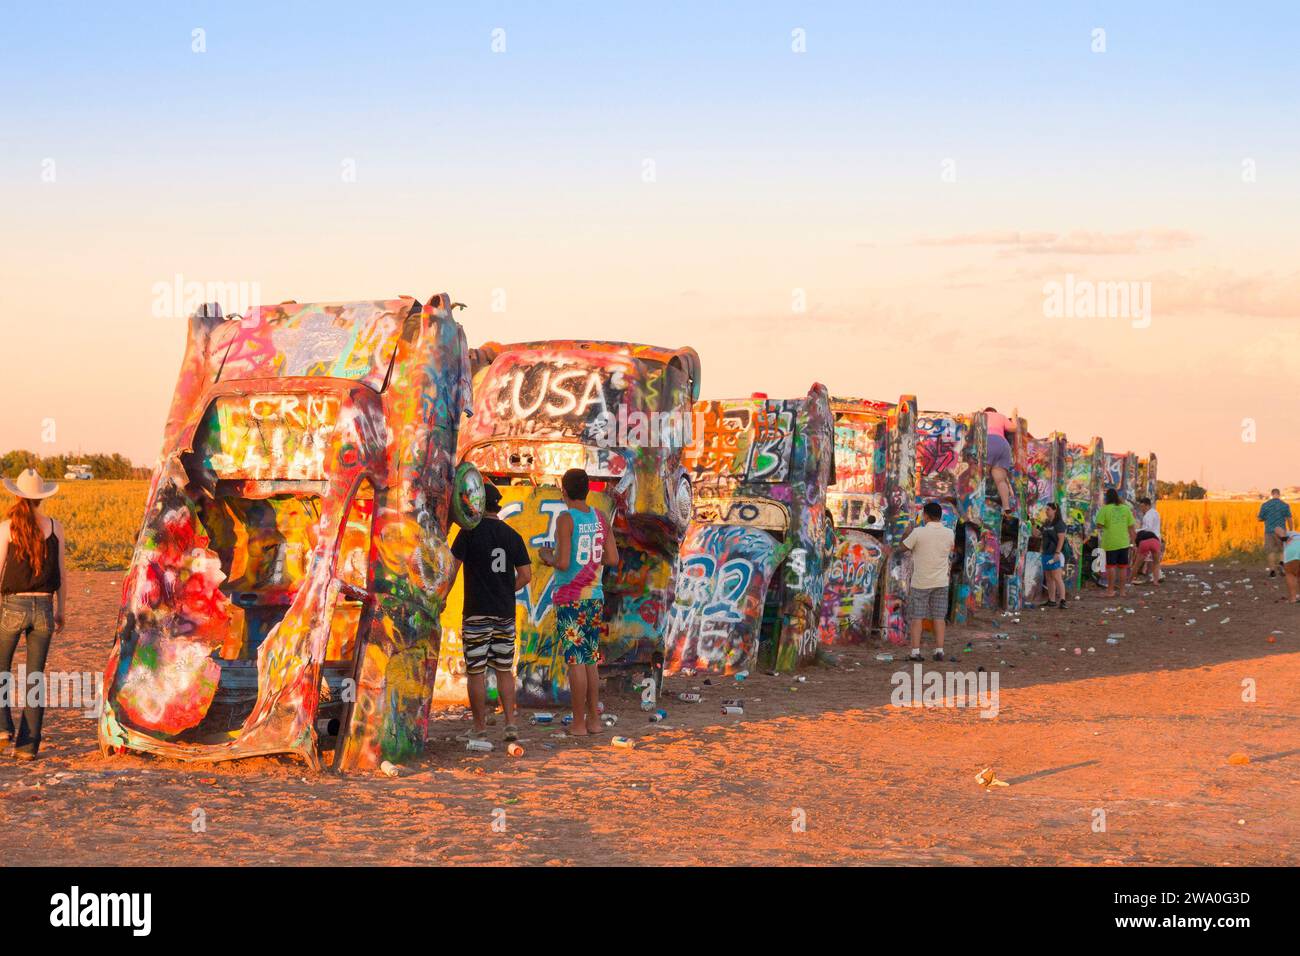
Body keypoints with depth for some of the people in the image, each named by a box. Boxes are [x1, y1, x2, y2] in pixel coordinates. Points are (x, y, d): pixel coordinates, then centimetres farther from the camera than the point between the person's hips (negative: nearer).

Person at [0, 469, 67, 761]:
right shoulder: (55, 528, 1)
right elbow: (62, 574, 4)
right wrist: (61, 611, 14)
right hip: (43, 606, 2)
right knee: (35, 677, 8)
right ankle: (28, 745, 6)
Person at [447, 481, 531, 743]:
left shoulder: (470, 531, -5)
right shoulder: (513, 535, 7)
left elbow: (452, 568, -8)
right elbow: (525, 575, 6)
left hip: (477, 612, -4)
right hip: (505, 613, 4)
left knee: (476, 672, 1)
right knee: (504, 670, 11)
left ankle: (479, 727, 4)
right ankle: (510, 723, 4)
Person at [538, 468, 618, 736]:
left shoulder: (566, 519, -13)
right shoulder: (600, 517, 7)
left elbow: (563, 563, -18)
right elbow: (613, 558, 7)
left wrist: (547, 557, 3)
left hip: (570, 599, -6)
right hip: (594, 596, 6)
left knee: (575, 661, -3)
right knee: (590, 660, 13)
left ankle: (579, 724, -1)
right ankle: (594, 720, 14)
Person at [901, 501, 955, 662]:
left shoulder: (918, 532, -14)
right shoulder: (949, 533, -2)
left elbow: (904, 547, -3)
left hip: (920, 582, -3)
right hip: (940, 582, 3)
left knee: (917, 617, 4)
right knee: (939, 617, 8)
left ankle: (915, 651, 0)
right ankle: (939, 650, 5)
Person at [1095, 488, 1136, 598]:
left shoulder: (1105, 509, -8)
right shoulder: (1126, 508, 3)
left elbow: (1099, 525, -11)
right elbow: (1132, 526, 4)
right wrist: (1132, 540, 11)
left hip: (1110, 542, -3)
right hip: (1123, 542, 3)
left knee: (1111, 566, 1)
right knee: (1123, 566, 9)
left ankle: (1110, 590, 1)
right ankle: (1122, 591, 14)